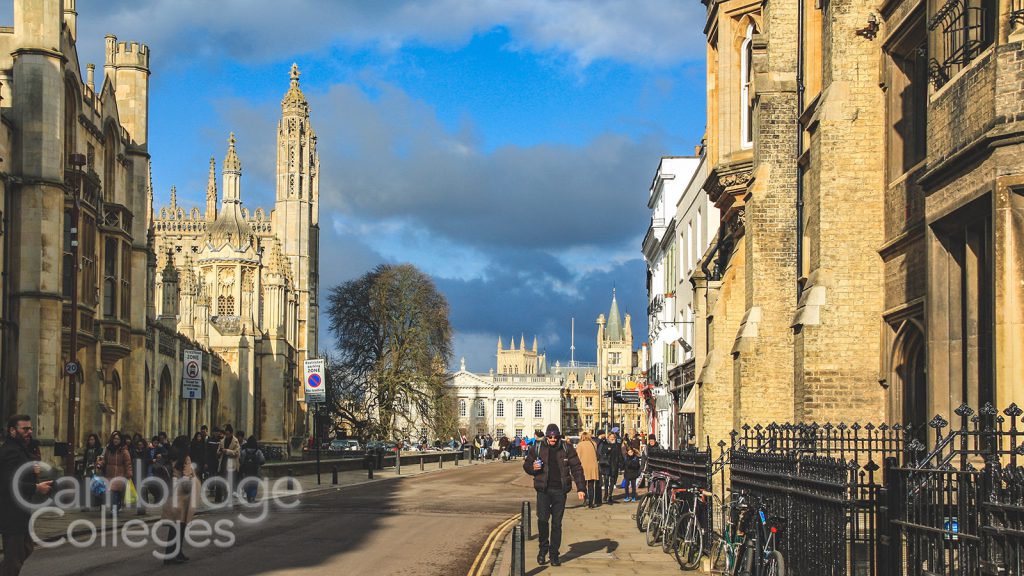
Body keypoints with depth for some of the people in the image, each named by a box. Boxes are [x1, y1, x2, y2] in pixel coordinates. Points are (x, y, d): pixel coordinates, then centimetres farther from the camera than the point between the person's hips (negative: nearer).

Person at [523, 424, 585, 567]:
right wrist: (532, 467, -11)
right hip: (543, 489, 0)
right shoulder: (538, 448, 3)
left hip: (560, 490, 0)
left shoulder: (567, 448, 2)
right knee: (542, 519, -10)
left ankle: (554, 554, 12)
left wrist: (581, 488, -6)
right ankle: (543, 547, 13)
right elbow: (526, 464, 14)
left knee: (557, 523, 3)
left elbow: (576, 468, 2)